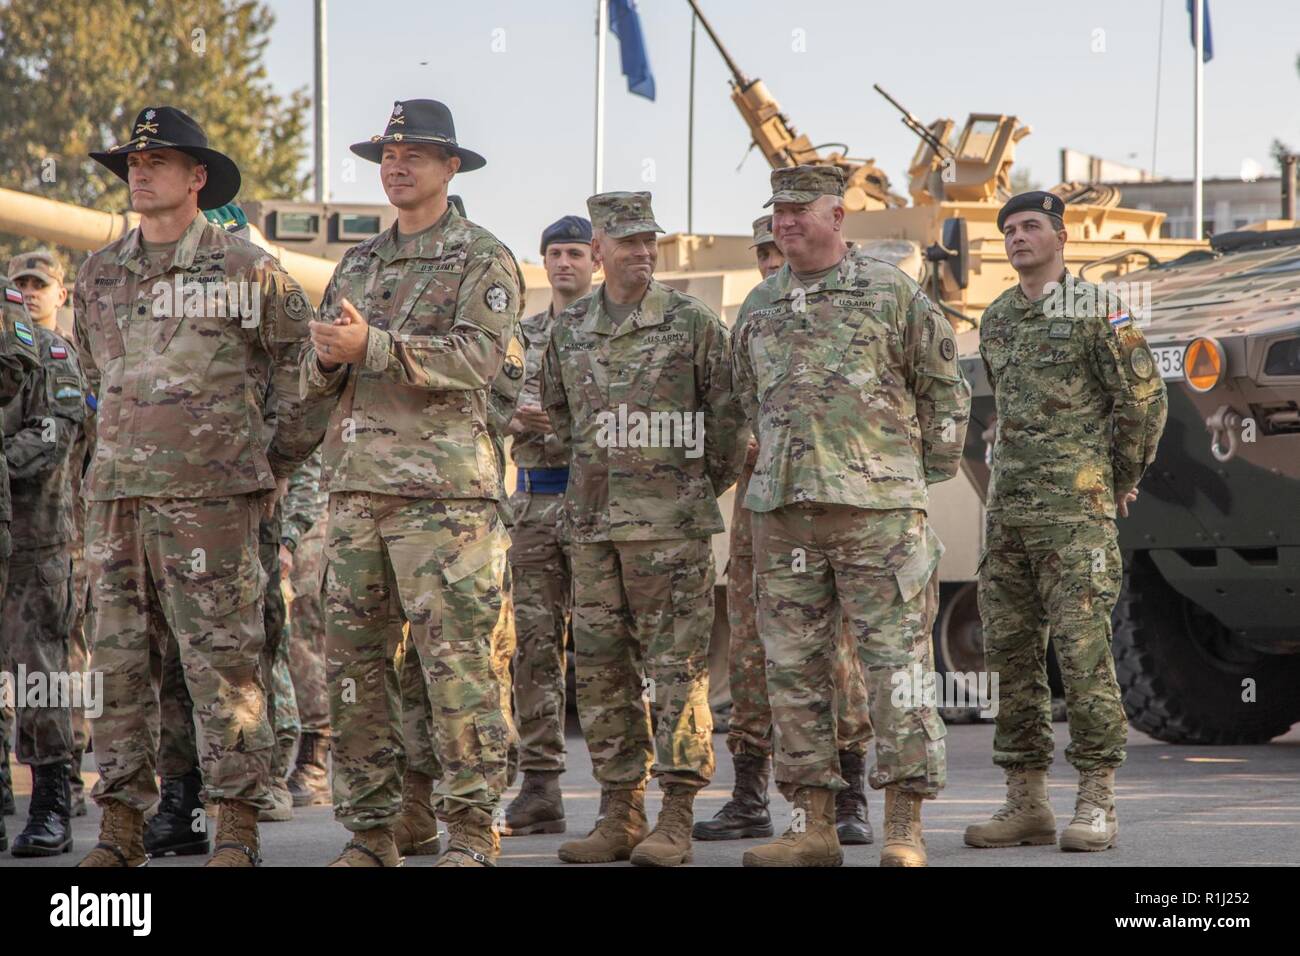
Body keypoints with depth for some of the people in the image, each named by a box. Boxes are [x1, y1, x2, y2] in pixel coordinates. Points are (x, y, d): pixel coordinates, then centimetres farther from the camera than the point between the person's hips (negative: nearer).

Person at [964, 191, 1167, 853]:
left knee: (1082, 650, -10)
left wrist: (1122, 481, 3)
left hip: (1077, 510, -7)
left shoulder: (1096, 309, -5)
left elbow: (1144, 399, -5)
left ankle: (1098, 803, -8)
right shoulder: (996, 319, 16)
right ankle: (1026, 803, 9)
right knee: (1012, 656, 5)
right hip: (1008, 511, 7)